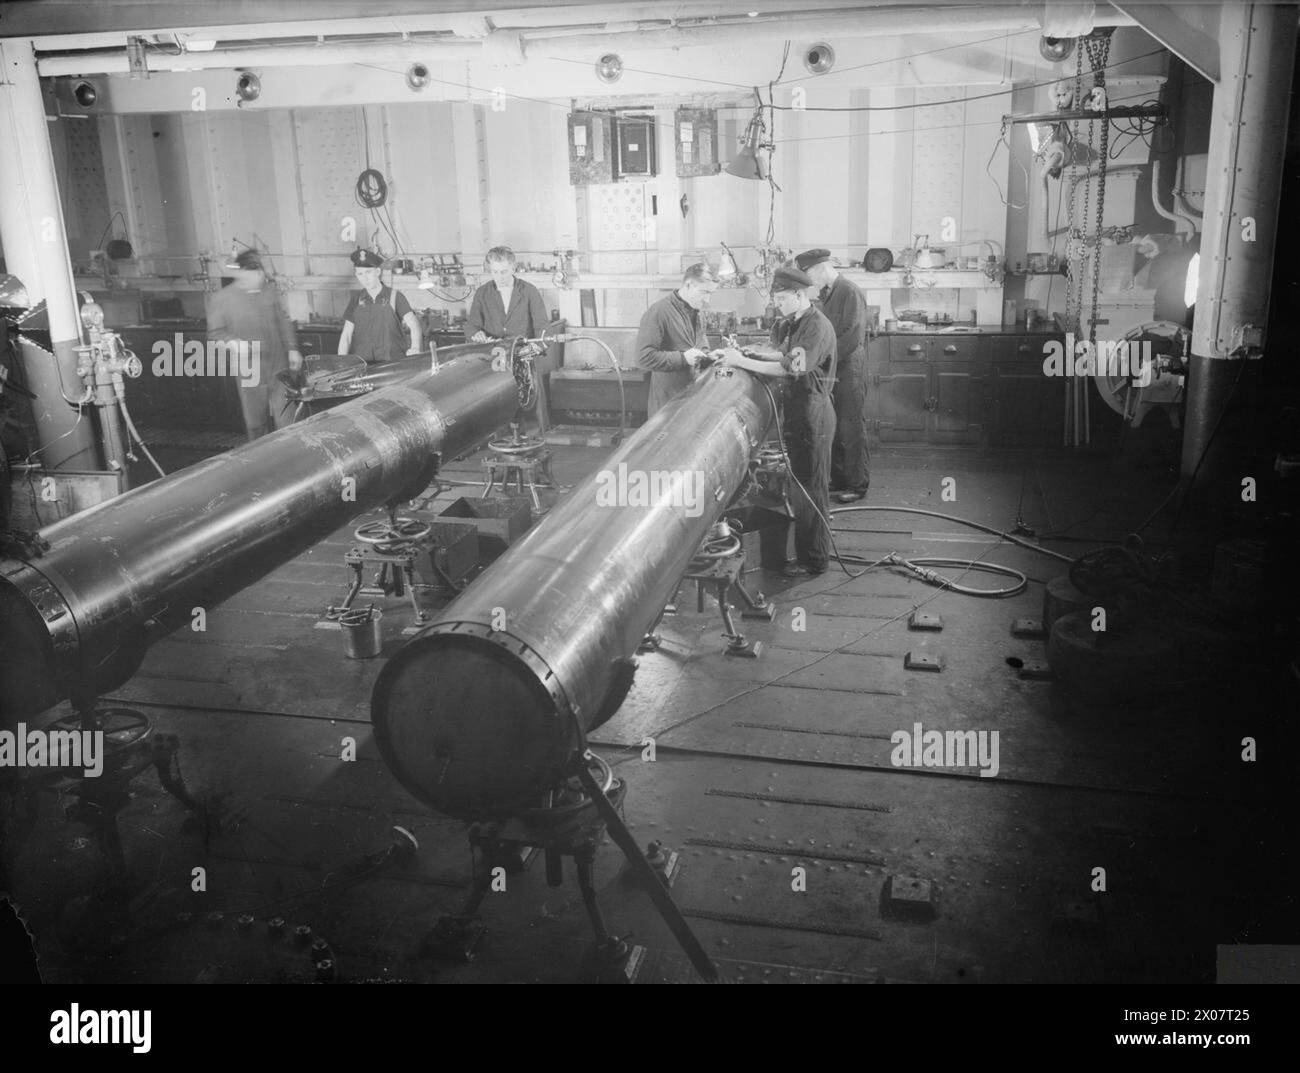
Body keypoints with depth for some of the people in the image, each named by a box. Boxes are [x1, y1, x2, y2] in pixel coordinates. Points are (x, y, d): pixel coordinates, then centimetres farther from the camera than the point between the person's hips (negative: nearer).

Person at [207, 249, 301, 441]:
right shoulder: (221, 299, -4)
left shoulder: (268, 291, 6)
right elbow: (215, 333, -1)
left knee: (286, 420, 0)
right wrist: (231, 341, -21)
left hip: (279, 368, 2)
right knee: (255, 423, 8)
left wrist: (292, 349, 5)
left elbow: (284, 321, 14)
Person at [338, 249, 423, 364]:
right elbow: (346, 334, 10)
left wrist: (415, 348, -31)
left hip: (392, 362, -2)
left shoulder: (394, 297, 3)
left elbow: (413, 324, -10)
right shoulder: (356, 299, 12)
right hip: (361, 362, 2)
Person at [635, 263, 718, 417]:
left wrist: (706, 354, 6)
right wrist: (683, 358, -24)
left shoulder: (696, 311, 11)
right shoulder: (658, 312, -16)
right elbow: (644, 357, -22)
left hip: (695, 393, 8)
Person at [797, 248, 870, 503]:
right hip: (828, 369, 8)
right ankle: (838, 480, 20)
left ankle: (857, 485, 5)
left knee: (851, 429, -2)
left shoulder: (850, 292, -12)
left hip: (849, 370, -8)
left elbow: (853, 338, -19)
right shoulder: (824, 295, 14)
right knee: (832, 428, 11)